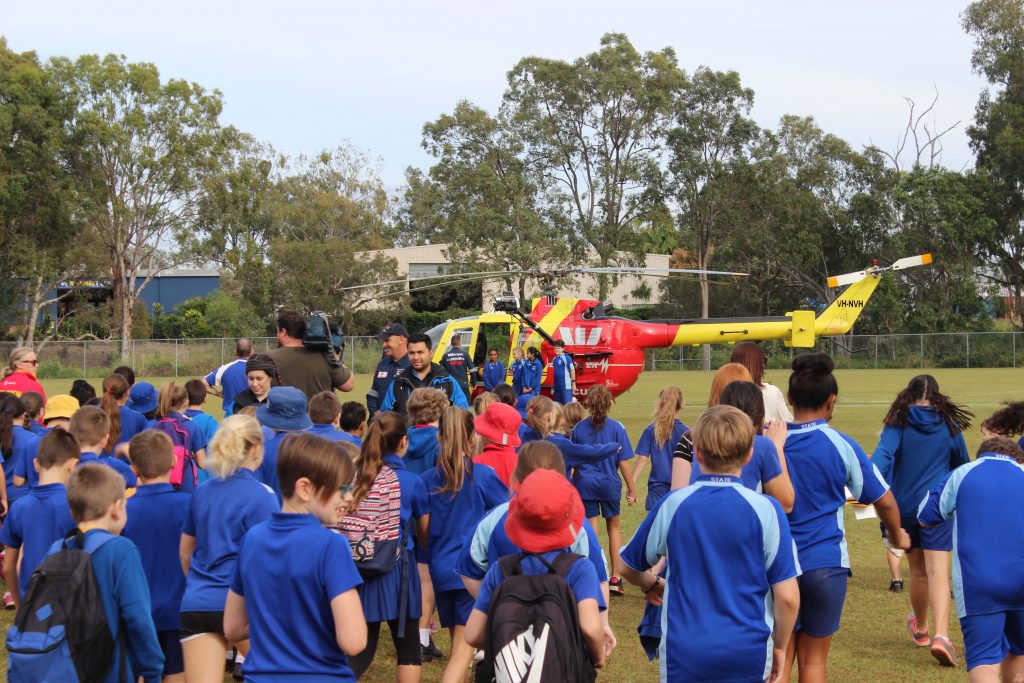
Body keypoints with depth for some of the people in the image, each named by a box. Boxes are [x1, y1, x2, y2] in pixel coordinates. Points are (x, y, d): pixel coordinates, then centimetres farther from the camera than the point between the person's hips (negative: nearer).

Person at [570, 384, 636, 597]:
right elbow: (623, 462, -7)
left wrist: (574, 485, 16)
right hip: (609, 484, -1)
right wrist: (631, 489, 2)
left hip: (585, 484, 1)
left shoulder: (579, 428, -2)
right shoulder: (616, 428, -8)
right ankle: (615, 578, 15)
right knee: (614, 527, 17)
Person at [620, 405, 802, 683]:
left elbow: (628, 567, 10)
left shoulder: (672, 505, -4)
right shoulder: (765, 509, -9)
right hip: (749, 650, 0)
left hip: (684, 652, 1)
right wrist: (779, 646, 8)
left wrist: (651, 585, 31)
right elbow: (788, 596, -9)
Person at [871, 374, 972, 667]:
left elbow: (882, 456, -18)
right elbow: (963, 466, 16)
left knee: (918, 571, 18)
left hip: (904, 507, 1)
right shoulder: (949, 426, 2)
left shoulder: (898, 425, -2)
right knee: (938, 573, -10)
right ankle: (941, 635, -28)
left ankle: (920, 628, 38)